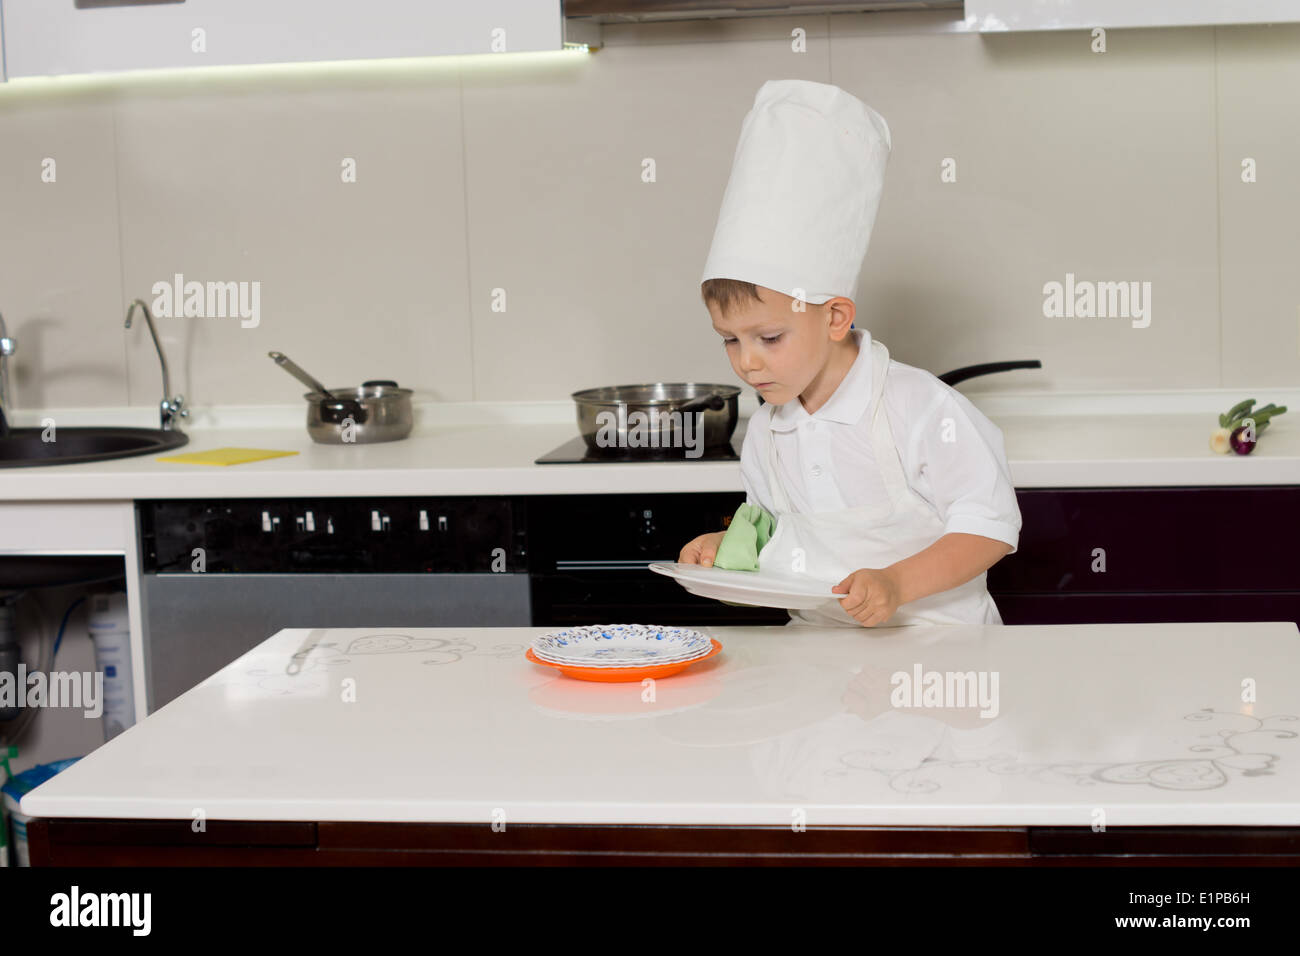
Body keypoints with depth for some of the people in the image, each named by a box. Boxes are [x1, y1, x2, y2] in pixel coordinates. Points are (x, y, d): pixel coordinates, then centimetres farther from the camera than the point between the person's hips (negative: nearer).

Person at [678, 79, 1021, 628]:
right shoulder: (765, 434, 8)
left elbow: (990, 525, -11)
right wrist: (729, 547, 3)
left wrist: (898, 583, -24)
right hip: (816, 644, 5)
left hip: (935, 643, -5)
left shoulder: (920, 408, -13)